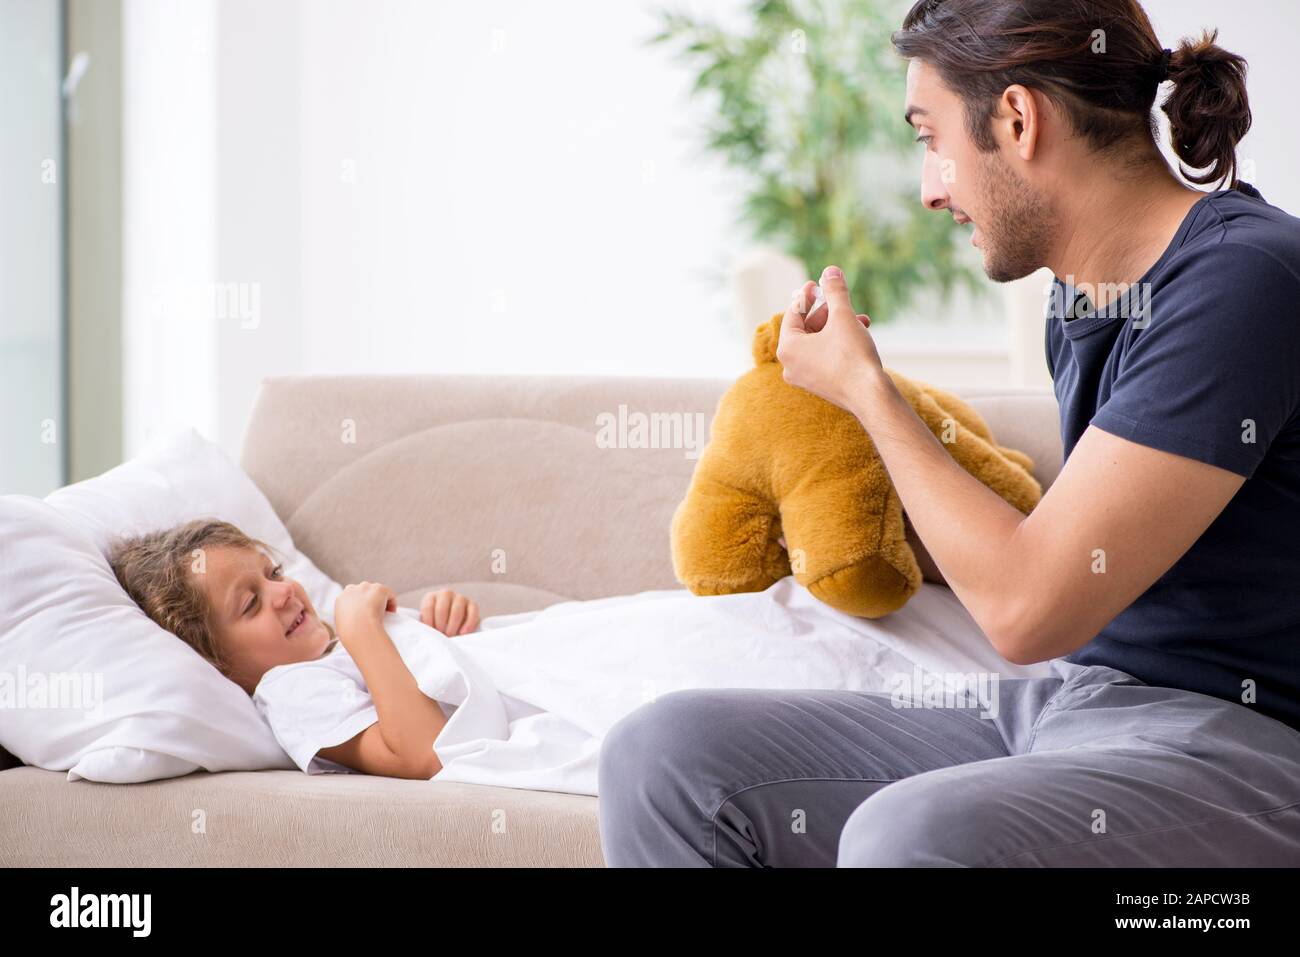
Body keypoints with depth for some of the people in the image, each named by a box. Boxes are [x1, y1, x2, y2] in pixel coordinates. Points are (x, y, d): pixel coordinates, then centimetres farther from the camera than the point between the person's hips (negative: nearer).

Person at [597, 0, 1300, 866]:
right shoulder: (1082, 294, 12)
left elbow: (1026, 608, -20)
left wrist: (863, 387, -8)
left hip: (1230, 750, -8)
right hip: (1052, 721, 9)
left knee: (911, 835, -38)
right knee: (666, 753, -7)